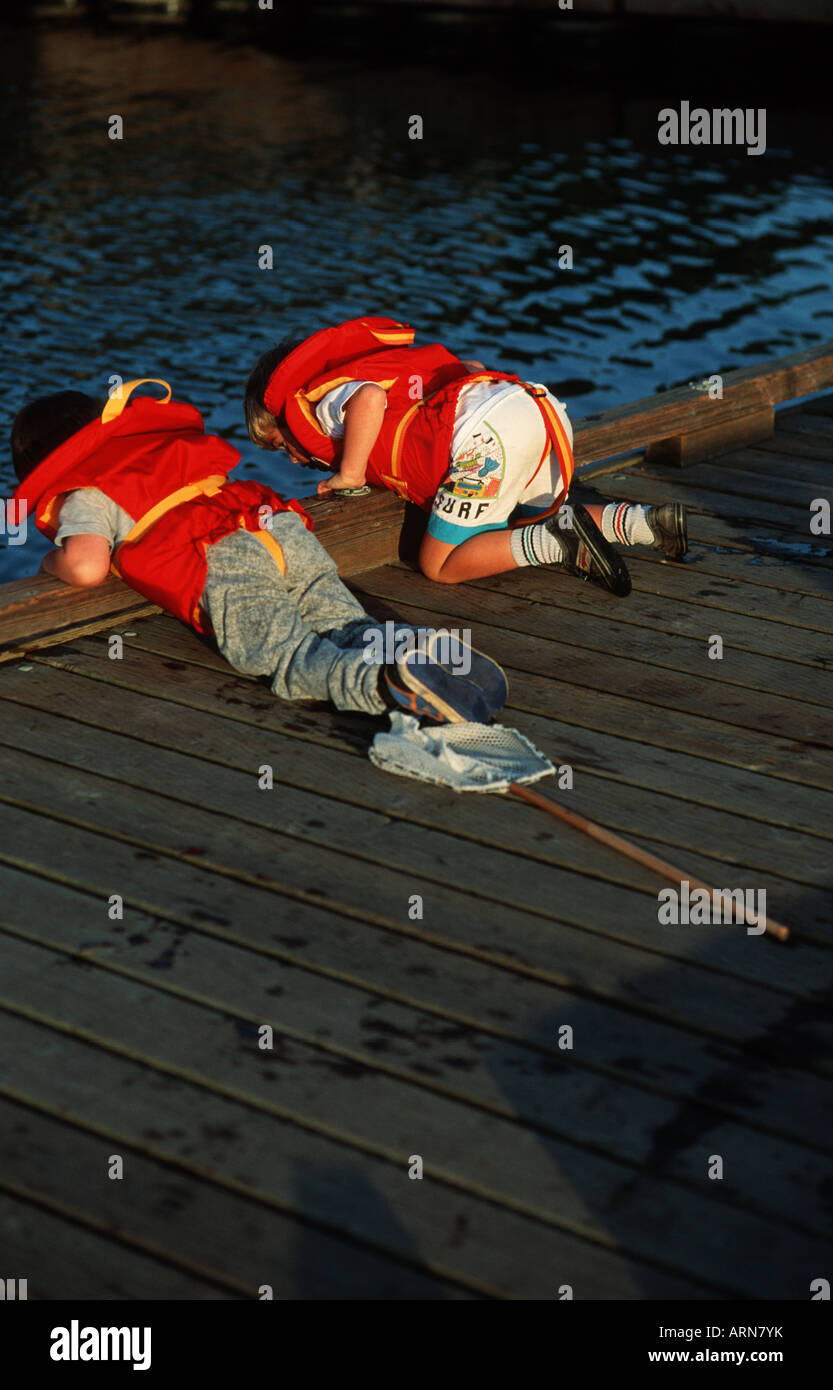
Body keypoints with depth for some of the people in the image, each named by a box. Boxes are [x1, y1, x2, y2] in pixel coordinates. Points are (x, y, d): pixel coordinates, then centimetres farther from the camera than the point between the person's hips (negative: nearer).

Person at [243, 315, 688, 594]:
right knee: (536, 523, 27)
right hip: (541, 407, 9)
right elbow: (469, 367, 34)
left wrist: (350, 474, -1)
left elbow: (368, 398, -13)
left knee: (440, 565, 4)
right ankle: (649, 523, 6)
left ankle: (558, 543, -14)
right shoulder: (380, 362, 36)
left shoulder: (310, 402, 11)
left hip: (489, 432, -9)